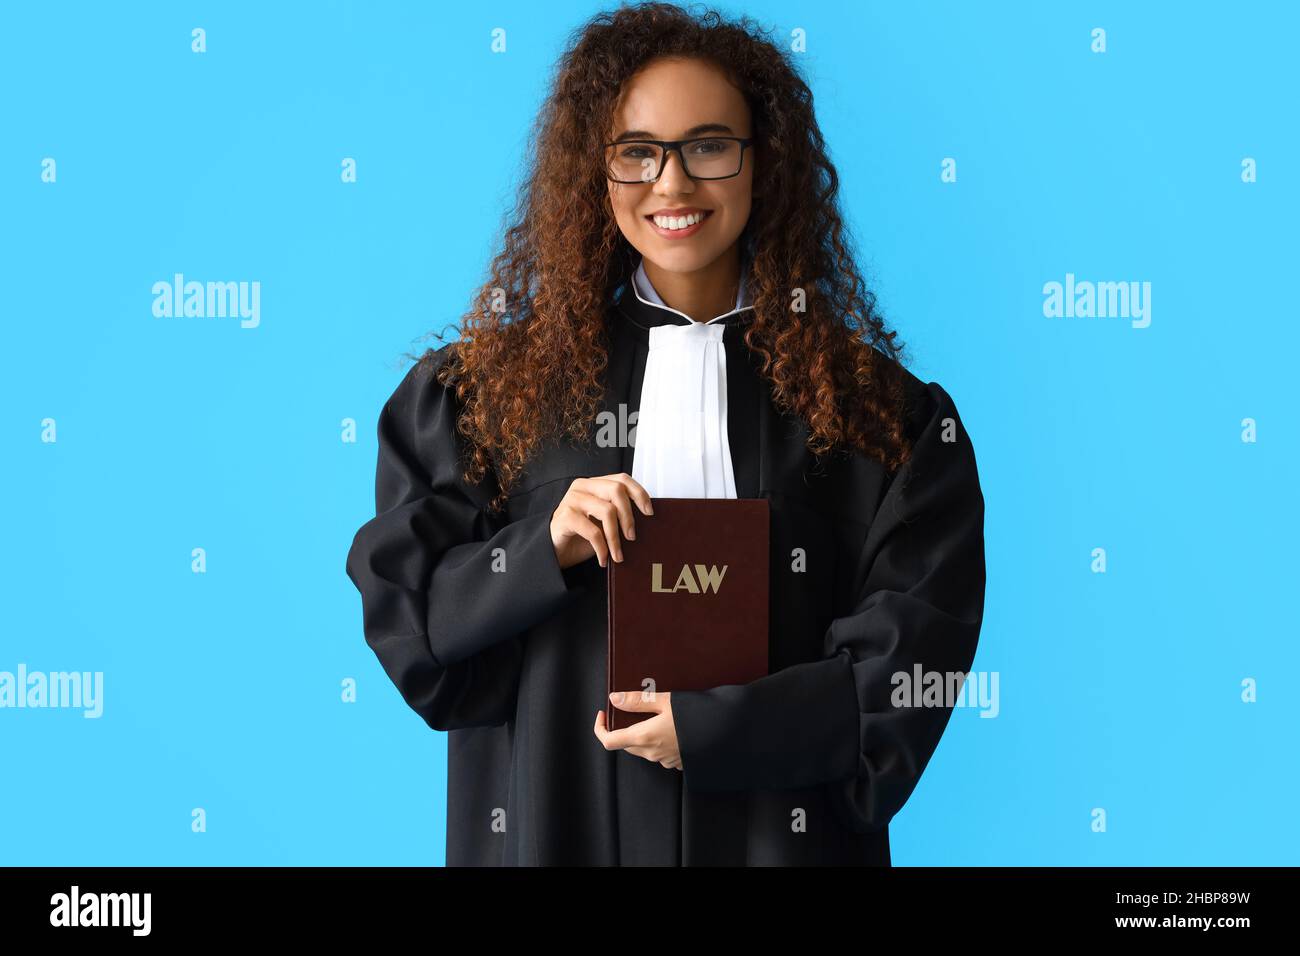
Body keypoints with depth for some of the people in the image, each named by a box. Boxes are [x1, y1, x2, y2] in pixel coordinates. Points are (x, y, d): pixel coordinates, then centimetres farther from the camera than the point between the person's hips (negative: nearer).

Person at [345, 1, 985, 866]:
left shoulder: (874, 405, -1)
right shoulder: (489, 386, 1)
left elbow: (913, 649, -5)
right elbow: (400, 608, 1)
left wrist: (716, 730, -15)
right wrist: (540, 551, -16)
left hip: (780, 822, 0)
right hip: (545, 820, 1)